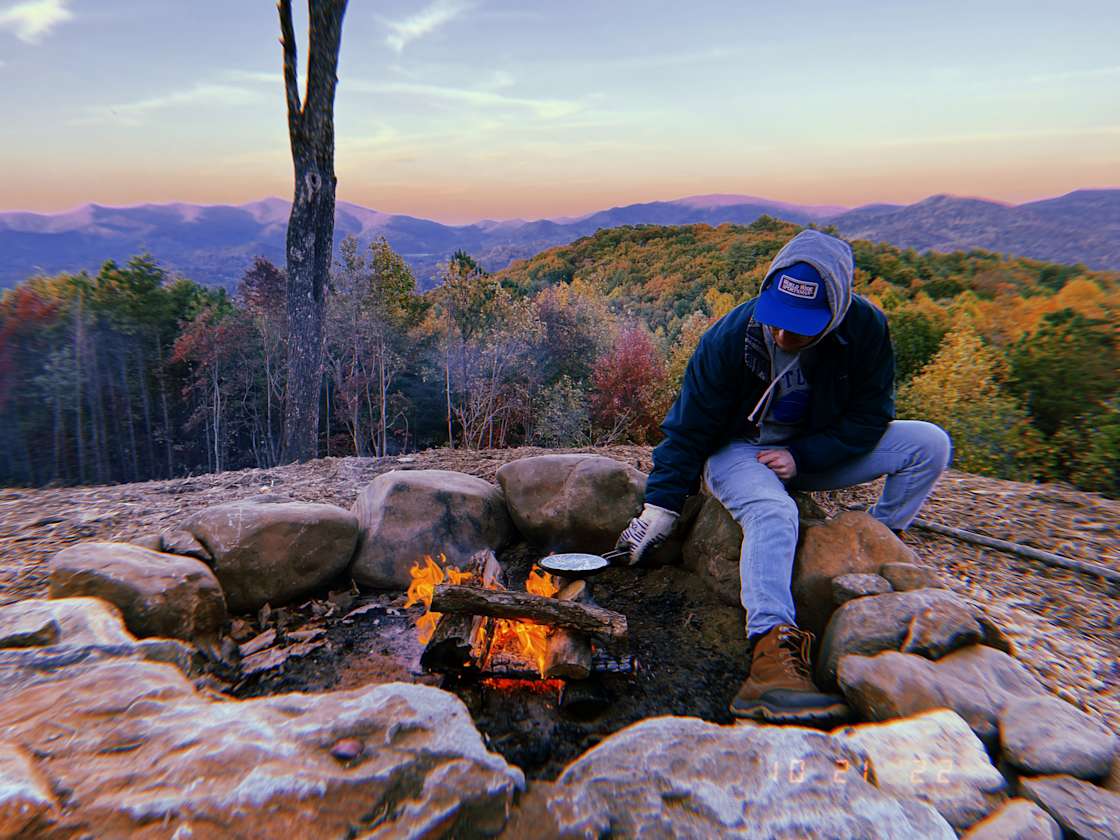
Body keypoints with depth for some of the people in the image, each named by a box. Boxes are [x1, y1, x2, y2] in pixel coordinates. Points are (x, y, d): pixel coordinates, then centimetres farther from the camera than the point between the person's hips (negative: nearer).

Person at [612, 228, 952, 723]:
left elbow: (870, 416, -7)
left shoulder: (866, 330, -16)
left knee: (928, 444, -11)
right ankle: (770, 652, -47)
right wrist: (659, 509, -18)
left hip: (816, 452, 4)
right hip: (737, 451, -4)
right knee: (773, 513, -37)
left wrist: (802, 457, -20)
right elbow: (687, 431, -17)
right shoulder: (729, 338, -23)